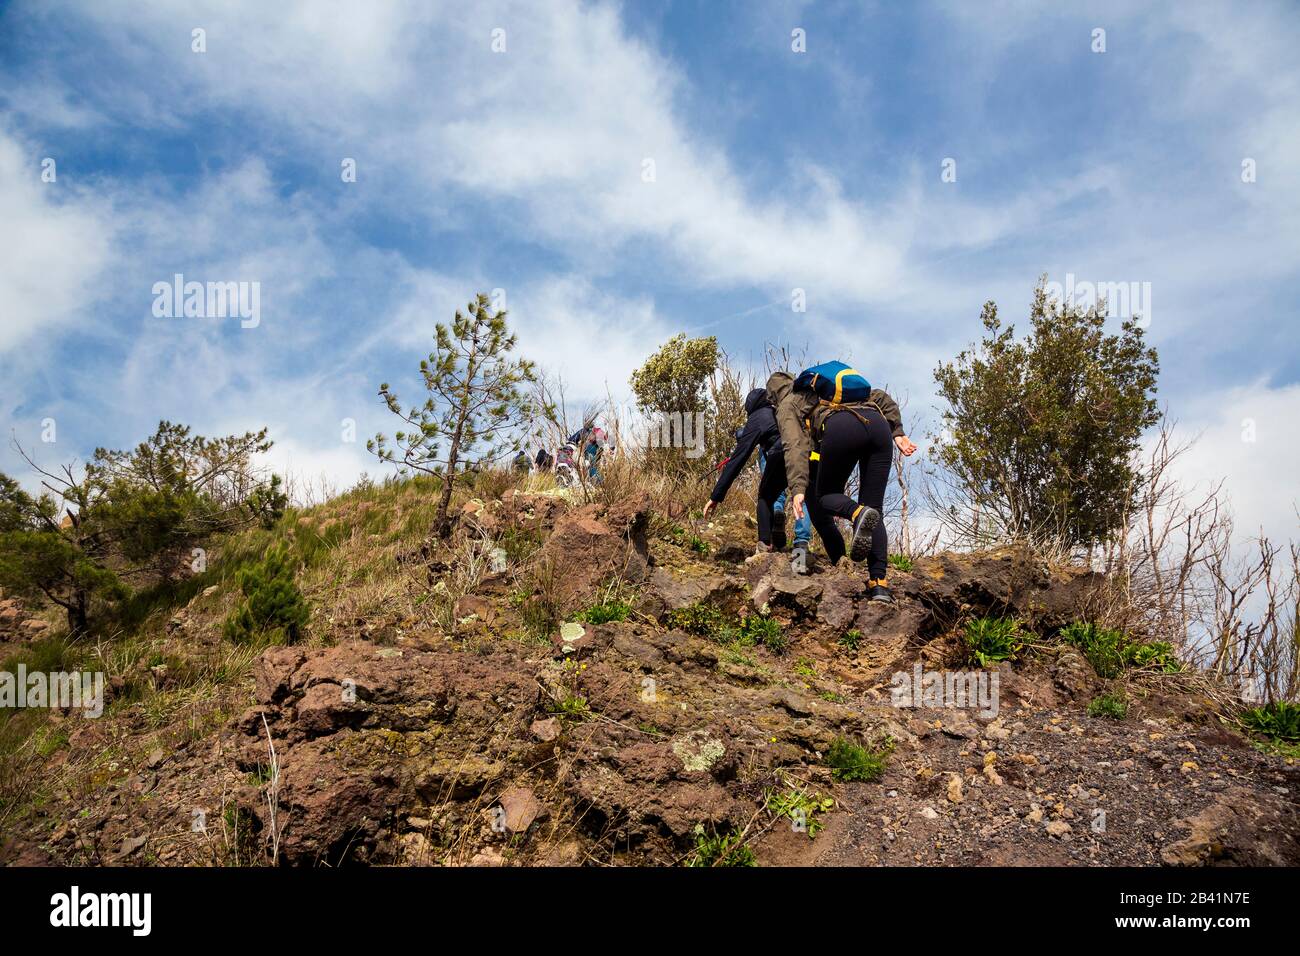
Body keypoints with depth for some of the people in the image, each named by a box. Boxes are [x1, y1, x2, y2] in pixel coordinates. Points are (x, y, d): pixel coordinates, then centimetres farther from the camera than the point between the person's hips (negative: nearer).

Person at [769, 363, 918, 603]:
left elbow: (795, 445, 5)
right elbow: (881, 397, 29)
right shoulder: (829, 386, 43)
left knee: (824, 495, 16)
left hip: (841, 428, -5)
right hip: (878, 422, 5)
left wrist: (798, 489, -6)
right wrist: (898, 433, 22)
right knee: (873, 510, 9)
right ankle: (879, 584, -7)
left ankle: (857, 513, -19)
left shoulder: (787, 404, 26)